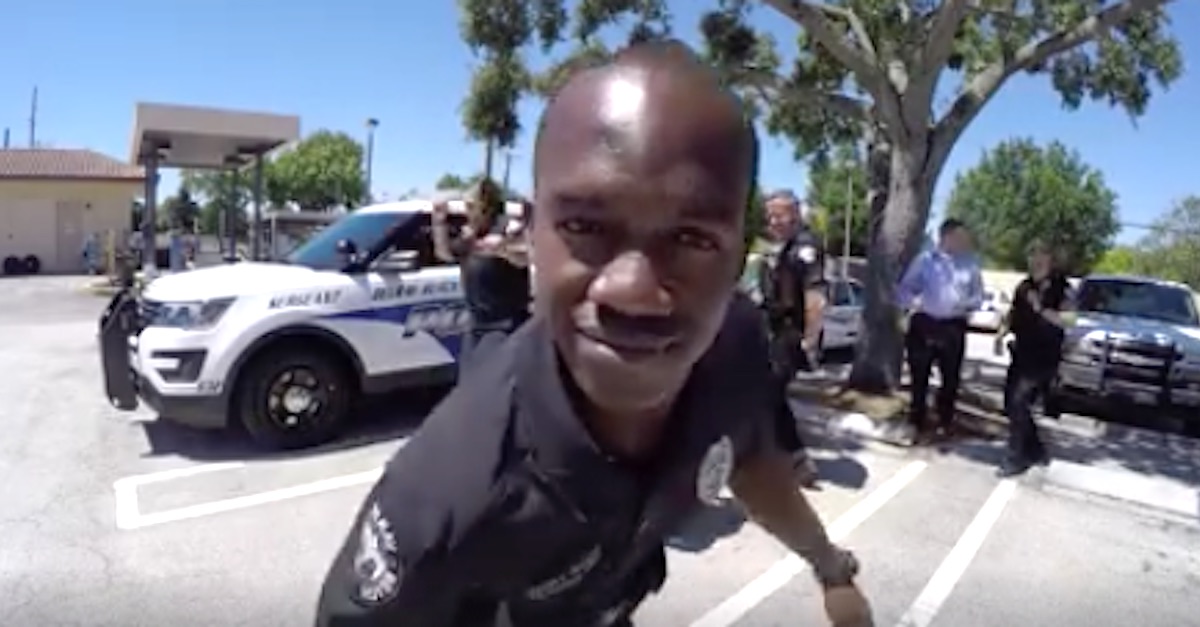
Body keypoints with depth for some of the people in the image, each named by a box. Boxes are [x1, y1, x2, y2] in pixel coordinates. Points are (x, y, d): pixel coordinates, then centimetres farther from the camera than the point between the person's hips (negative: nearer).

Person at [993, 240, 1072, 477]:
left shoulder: (1061, 287, -6)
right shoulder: (1024, 286, 11)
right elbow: (1013, 314, 19)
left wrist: (1040, 308, -22)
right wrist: (1001, 334, 4)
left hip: (1044, 357, -7)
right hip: (1022, 353, 7)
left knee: (1019, 402, -15)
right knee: (1011, 404, 8)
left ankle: (1017, 457, -5)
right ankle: (1035, 450, 26)